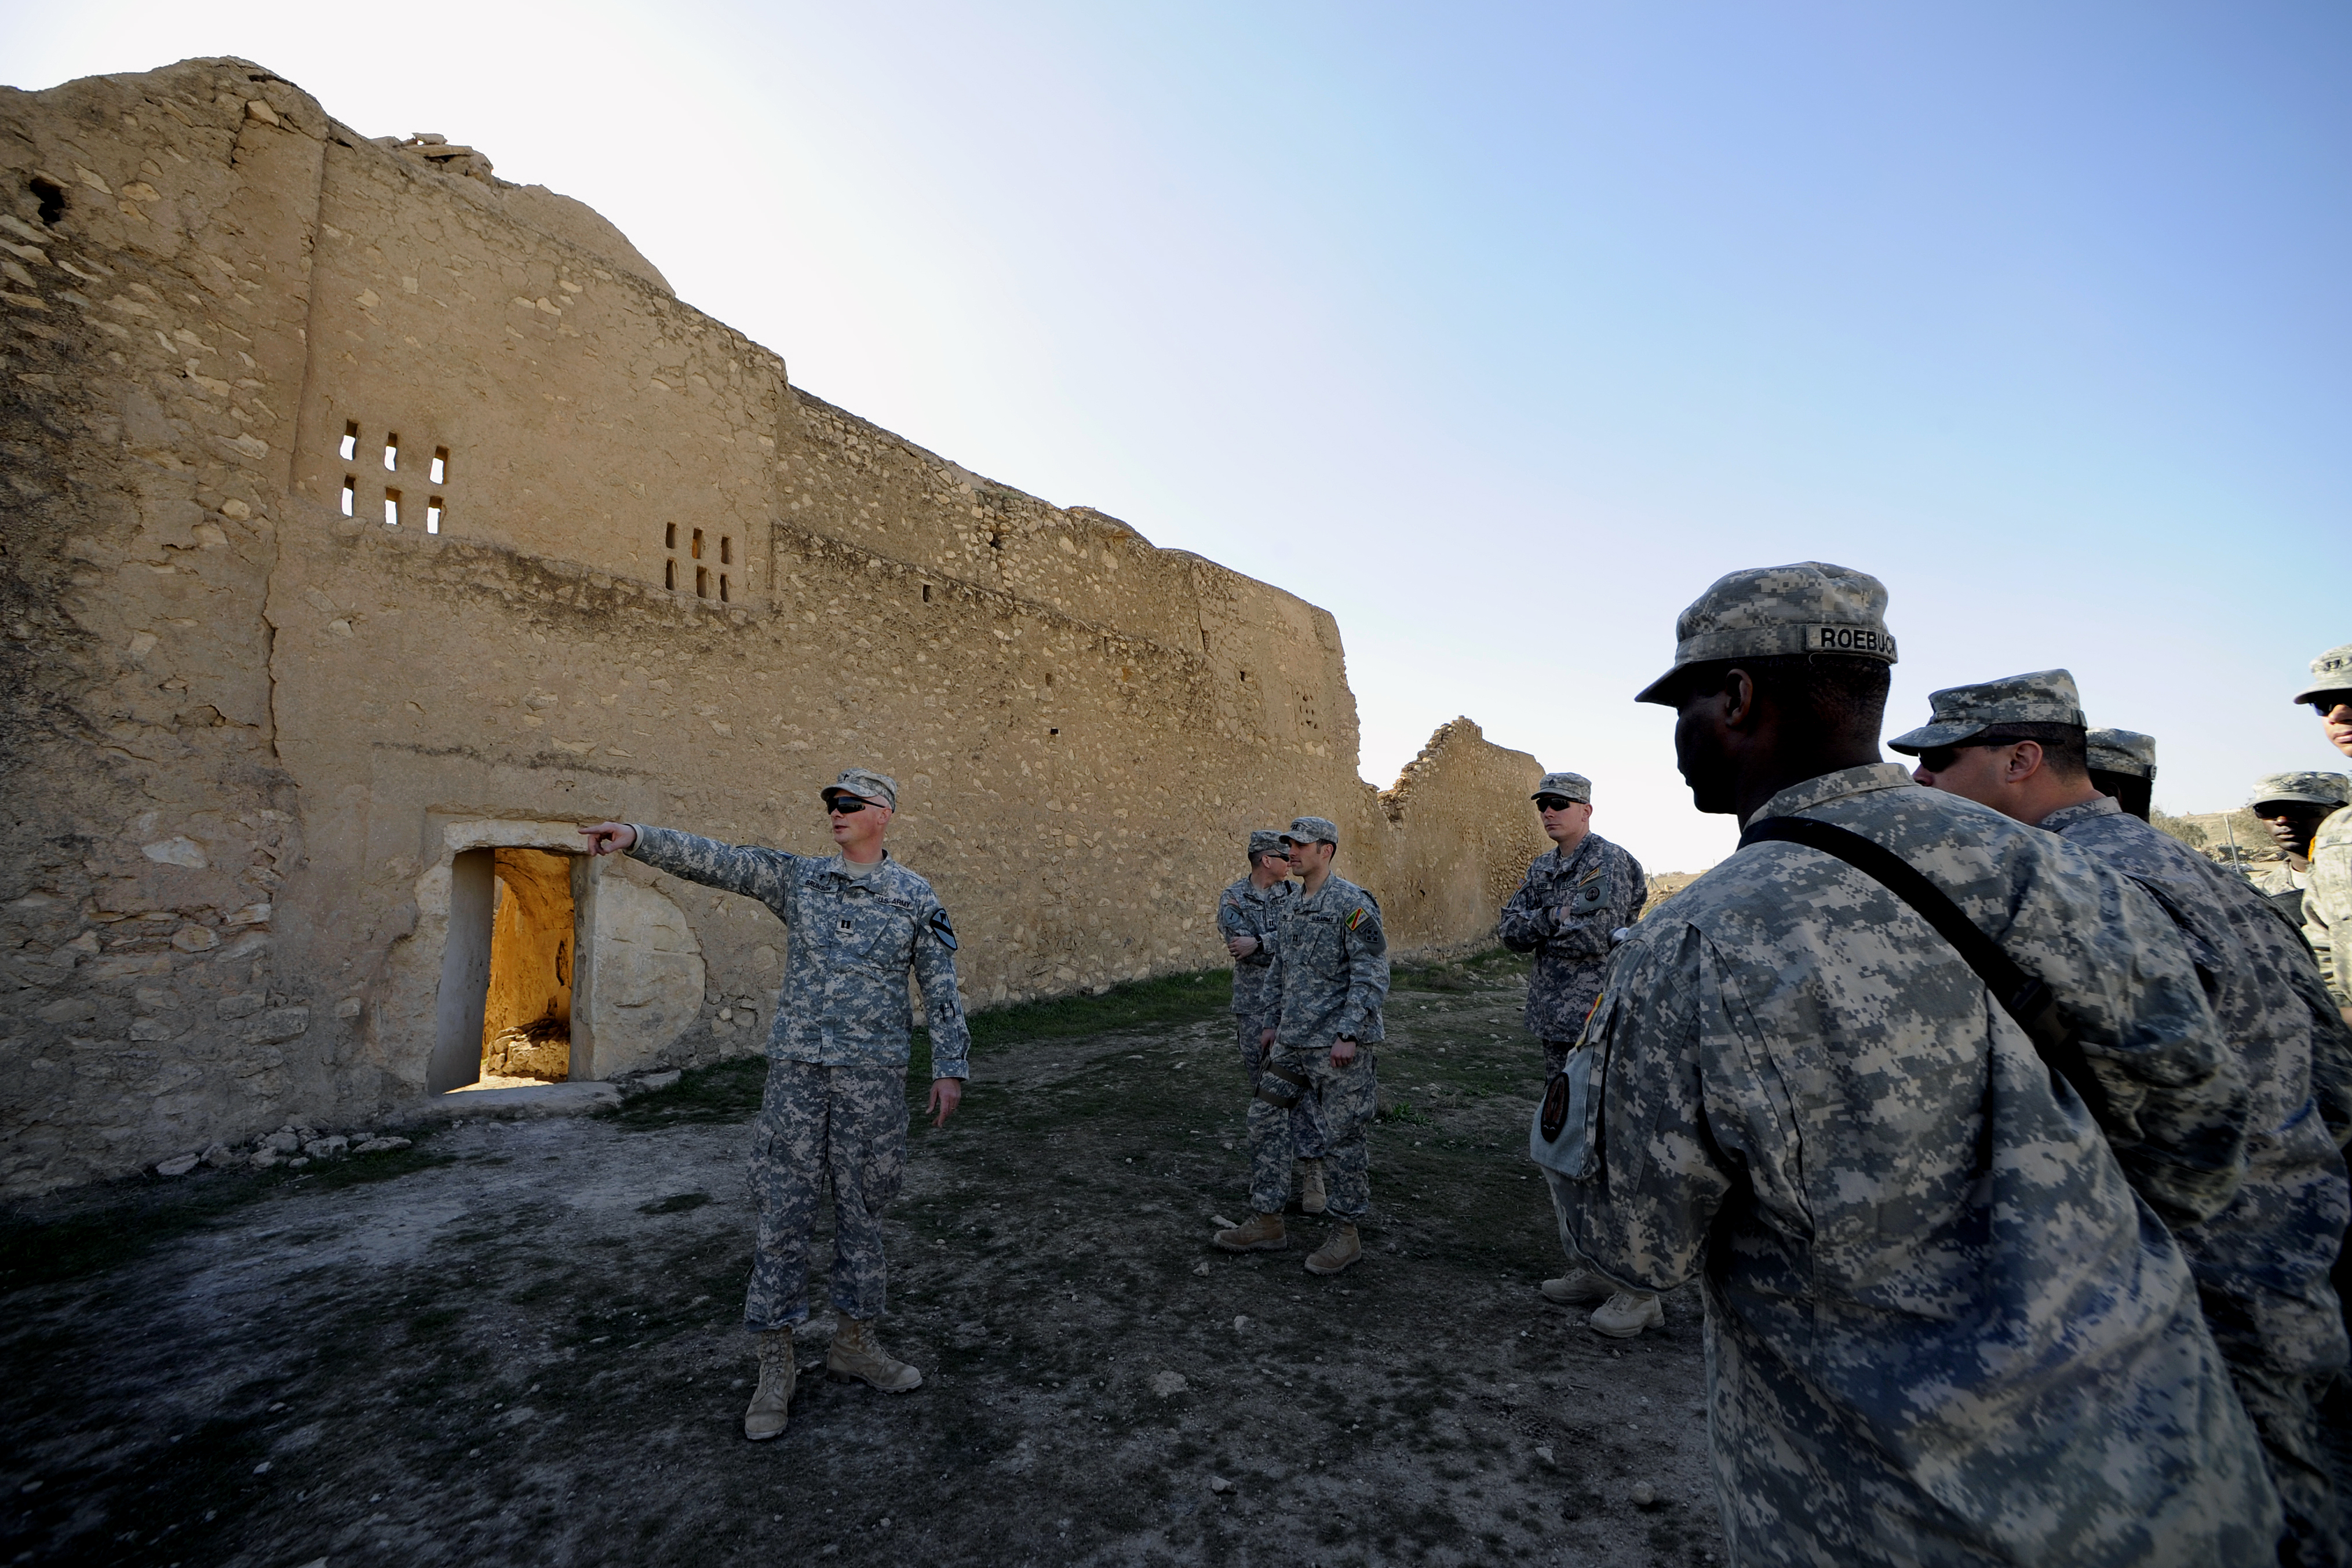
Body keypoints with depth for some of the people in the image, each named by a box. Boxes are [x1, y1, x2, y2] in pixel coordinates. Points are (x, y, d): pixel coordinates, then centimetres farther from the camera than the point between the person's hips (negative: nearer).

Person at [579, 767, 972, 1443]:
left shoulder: (916, 897, 0)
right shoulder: (796, 877, 5)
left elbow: (942, 989, 1)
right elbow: (711, 860, -5)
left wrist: (950, 1068, -2)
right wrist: (637, 836, -18)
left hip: (875, 1074, -1)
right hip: (797, 1065, 1)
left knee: (862, 1209, 10)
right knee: (783, 1211, 5)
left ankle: (854, 1341, 29)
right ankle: (776, 1366, 20)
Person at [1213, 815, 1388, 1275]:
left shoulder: (1353, 903, -14)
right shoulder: (1293, 906, 12)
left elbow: (1372, 975, -18)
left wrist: (1349, 1033, -22)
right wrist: (1274, 1023, 19)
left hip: (1338, 1045, -8)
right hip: (1292, 1042, 8)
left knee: (1343, 1137, 3)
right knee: (1265, 1119, 9)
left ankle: (1346, 1233, 20)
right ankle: (1266, 1222, 21)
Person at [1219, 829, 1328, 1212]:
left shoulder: (1295, 894, 4)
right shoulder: (1232, 900, -1)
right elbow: (1243, 946, -14)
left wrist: (1260, 943, -21)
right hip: (1253, 1005, 0)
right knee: (1264, 1087, 9)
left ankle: (1311, 1169, -2)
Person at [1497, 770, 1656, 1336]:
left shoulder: (1610, 863, -10)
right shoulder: (1542, 868, 14)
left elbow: (1594, 938, -21)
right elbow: (1509, 930, 5)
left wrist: (1538, 924, -7)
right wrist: (1557, 917, -11)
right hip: (1556, 1024, 9)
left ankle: (1639, 1288, 5)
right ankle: (1591, 1266, 27)